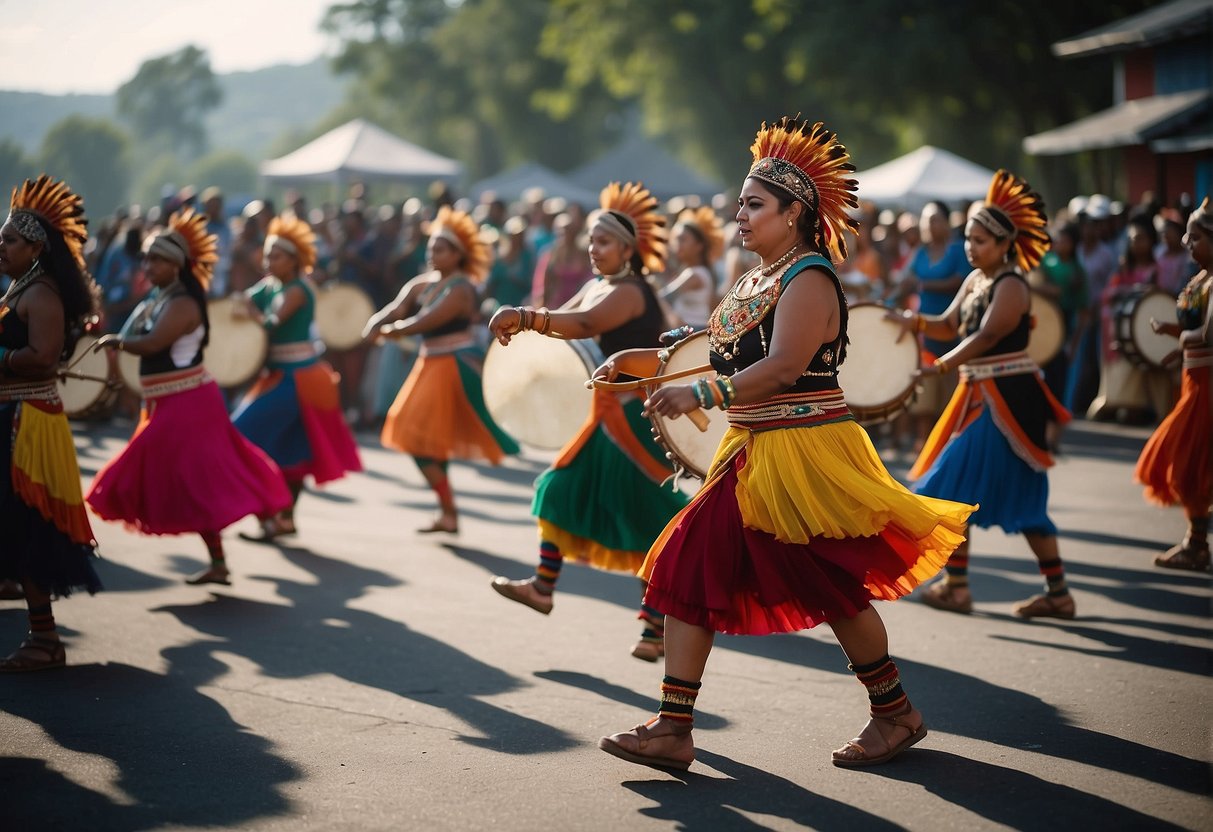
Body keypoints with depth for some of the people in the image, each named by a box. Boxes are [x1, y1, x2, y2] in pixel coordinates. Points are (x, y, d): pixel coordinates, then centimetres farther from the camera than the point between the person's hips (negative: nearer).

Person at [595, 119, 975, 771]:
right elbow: (731, 353, 19)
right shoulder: (756, 279, 14)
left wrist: (701, 395, -35)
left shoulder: (808, 280, -15)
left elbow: (782, 367, -27)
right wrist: (641, 362, 13)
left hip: (807, 454, -9)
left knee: (836, 588, 1)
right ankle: (673, 730, 1)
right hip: (752, 451, 9)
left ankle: (896, 715, 21)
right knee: (688, 570, 0)